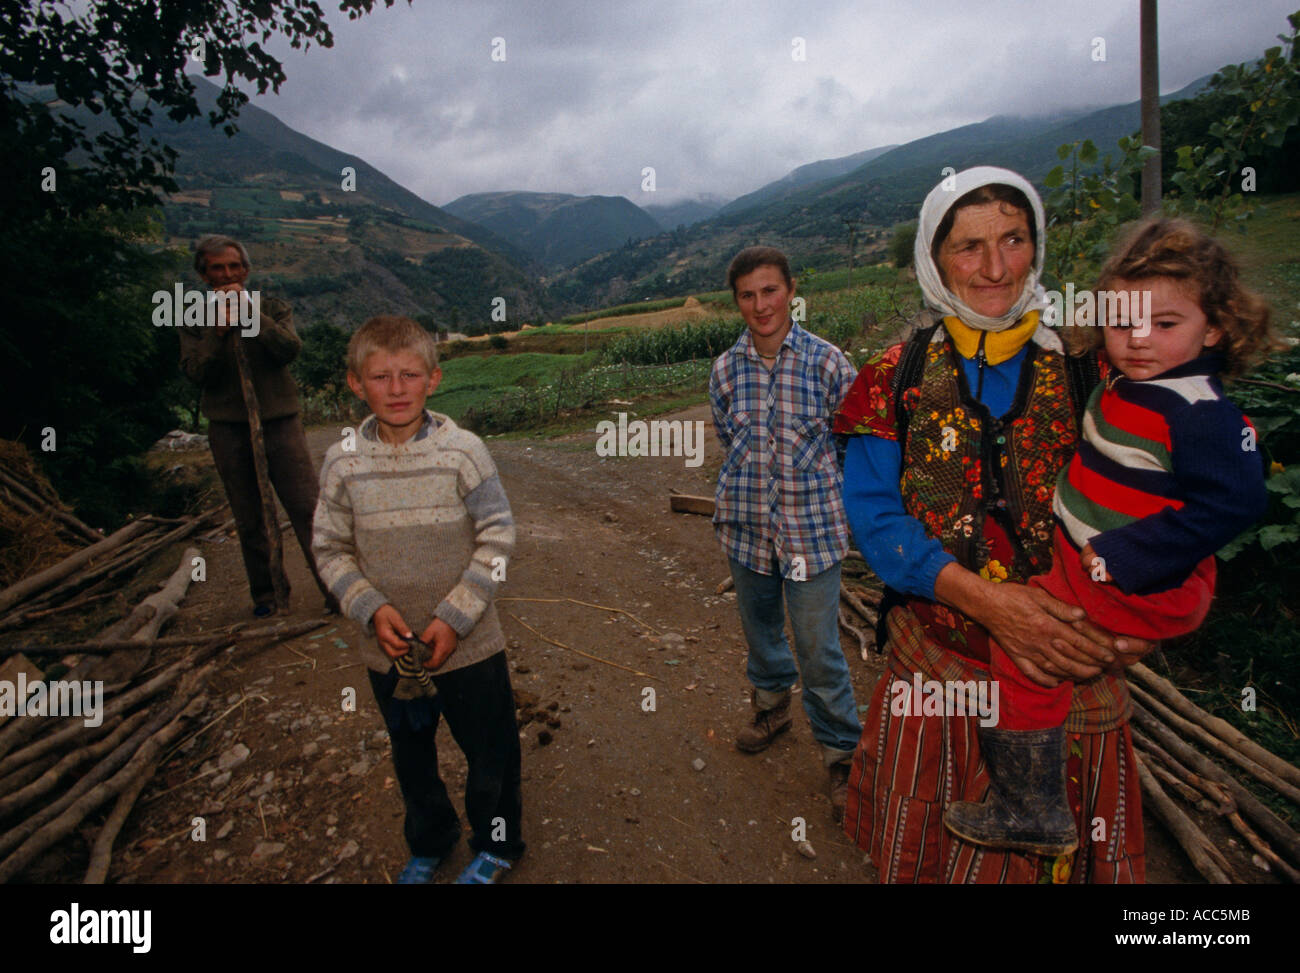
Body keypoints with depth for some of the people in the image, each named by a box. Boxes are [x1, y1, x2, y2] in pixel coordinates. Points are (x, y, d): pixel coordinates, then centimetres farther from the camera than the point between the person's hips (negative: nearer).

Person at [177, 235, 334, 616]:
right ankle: (265, 595, 18)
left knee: (307, 509, -9)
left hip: (279, 420, -1)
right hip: (228, 430, 1)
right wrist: (218, 330, -14)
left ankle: (333, 588, -5)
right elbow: (196, 372, -4)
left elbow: (290, 350, -8)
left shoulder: (272, 308, 10)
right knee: (249, 520, 7)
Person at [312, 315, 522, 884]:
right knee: (411, 756, 24)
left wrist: (454, 617, -16)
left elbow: (497, 539, -11)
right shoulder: (344, 462, -7)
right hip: (389, 650, 3)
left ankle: (497, 845, 43)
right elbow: (331, 550, 0)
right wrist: (372, 609, -15)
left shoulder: (462, 451, -14)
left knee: (490, 752, 14)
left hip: (469, 645, -2)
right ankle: (429, 842, 51)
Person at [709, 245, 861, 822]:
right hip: (745, 527, 4)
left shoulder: (827, 362, -7)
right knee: (760, 629, 21)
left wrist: (811, 491, 4)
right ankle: (771, 706, 47)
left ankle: (841, 754, 21)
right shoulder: (725, 369, 2)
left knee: (820, 651, 1)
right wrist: (749, 488, 9)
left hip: (811, 530, -3)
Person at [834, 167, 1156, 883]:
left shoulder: (1088, 369, -2)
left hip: (1071, 659, 0)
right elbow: (873, 514, -9)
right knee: (921, 852, 17)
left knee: (1060, 854, 16)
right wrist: (983, 597, -21)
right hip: (934, 658, 0)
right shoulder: (898, 378, -2)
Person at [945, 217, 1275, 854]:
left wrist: (1118, 559, -28)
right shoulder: (1123, 385, 5)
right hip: (1087, 560, 10)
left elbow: (1233, 504, -28)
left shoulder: (1198, 412, -22)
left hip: (1138, 587, -10)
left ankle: (1033, 814, 2)